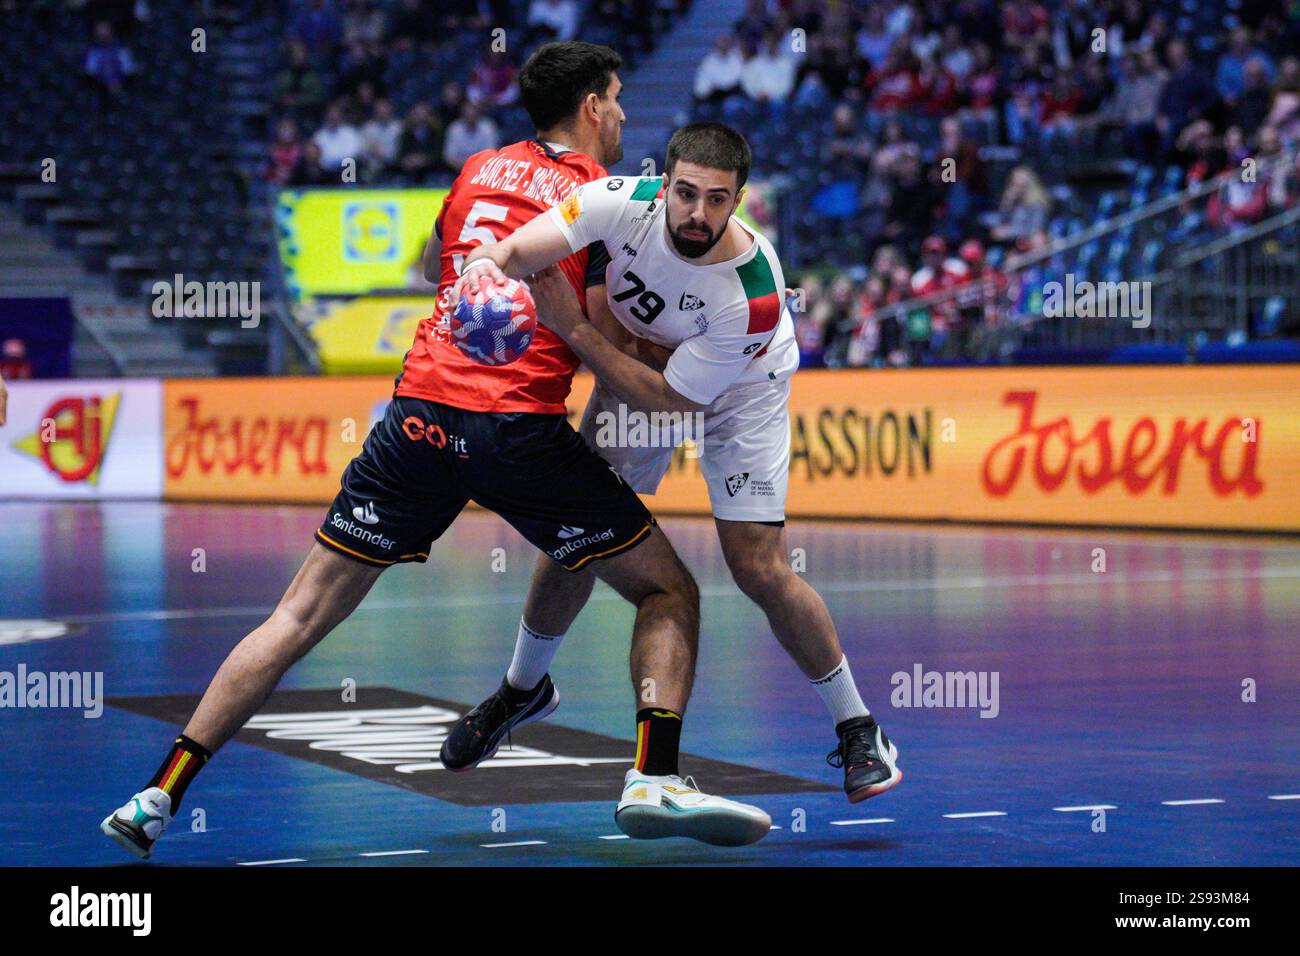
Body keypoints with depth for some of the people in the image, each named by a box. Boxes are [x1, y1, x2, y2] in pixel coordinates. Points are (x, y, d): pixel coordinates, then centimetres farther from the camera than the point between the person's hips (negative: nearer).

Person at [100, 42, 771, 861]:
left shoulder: (479, 170, 19)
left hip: (420, 415, 4)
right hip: (519, 425, -4)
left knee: (302, 615, 8)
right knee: (668, 593, 9)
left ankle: (161, 795, 3)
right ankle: (658, 780, -10)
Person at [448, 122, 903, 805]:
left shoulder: (754, 292, -38)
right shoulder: (624, 203, -31)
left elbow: (671, 402, -32)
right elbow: (513, 251, -33)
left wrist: (575, 328, -35)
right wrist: (487, 266, -56)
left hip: (738, 393, -4)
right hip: (636, 366, 4)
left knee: (759, 569, -13)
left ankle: (858, 731, 4)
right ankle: (520, 689, 33)